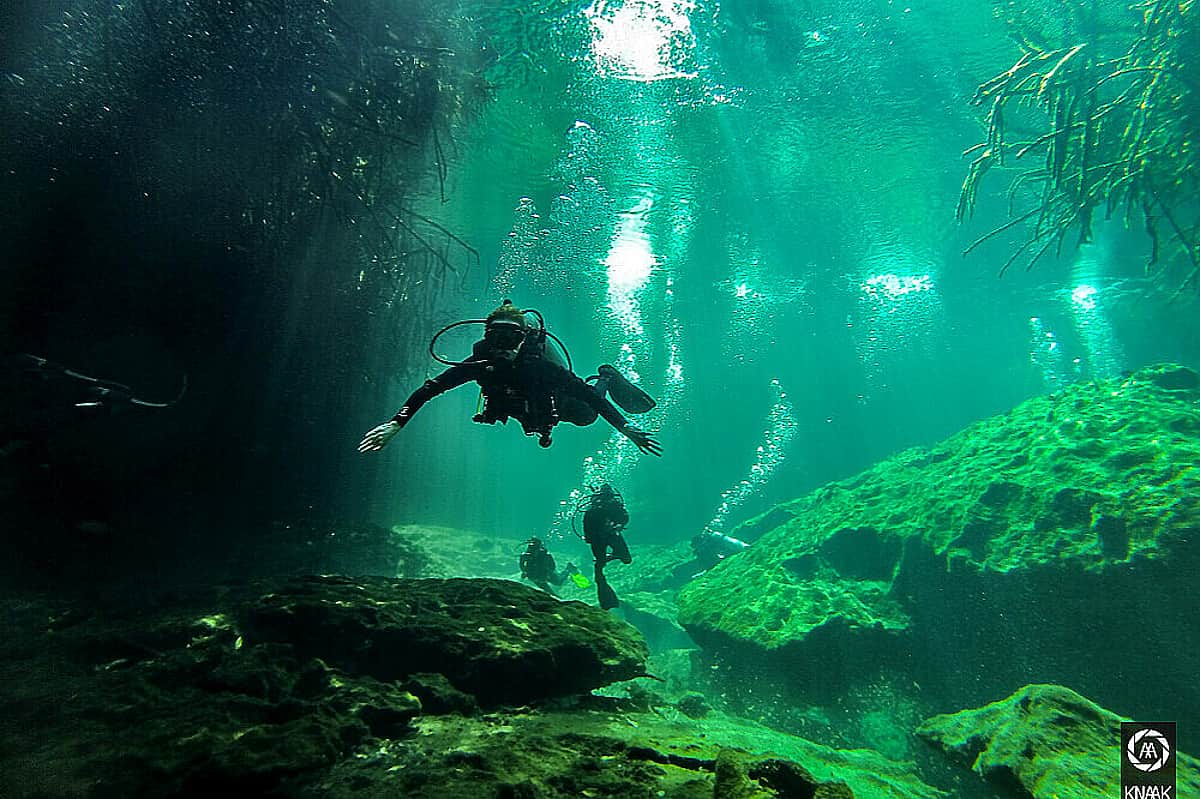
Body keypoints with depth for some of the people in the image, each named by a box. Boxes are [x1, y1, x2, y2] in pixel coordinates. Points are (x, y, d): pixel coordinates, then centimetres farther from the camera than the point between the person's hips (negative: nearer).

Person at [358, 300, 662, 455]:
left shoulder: (541, 366, -45)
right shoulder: (481, 365, -37)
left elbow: (587, 396, -43)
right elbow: (429, 389, -39)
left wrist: (626, 428, -45)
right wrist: (396, 423, -50)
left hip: (557, 402, -4)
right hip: (527, 412, 4)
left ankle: (607, 380, 46)